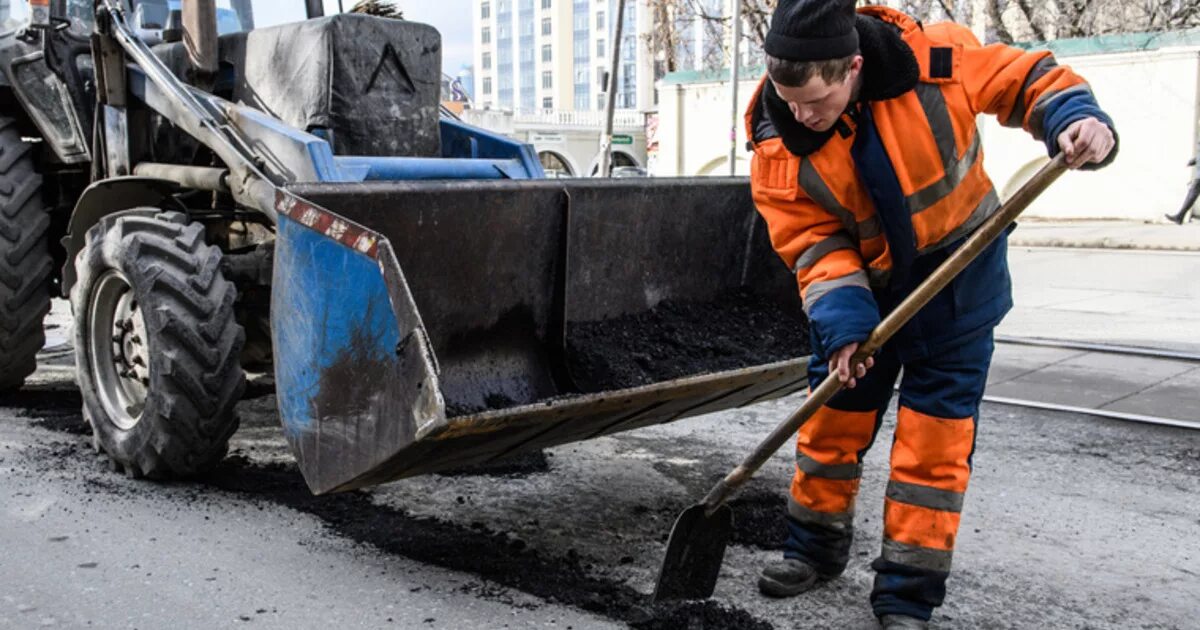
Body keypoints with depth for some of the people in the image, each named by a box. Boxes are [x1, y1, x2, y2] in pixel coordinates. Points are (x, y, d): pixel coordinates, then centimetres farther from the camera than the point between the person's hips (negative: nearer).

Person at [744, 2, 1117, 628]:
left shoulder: (937, 58, -25)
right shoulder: (777, 138, -19)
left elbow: (1028, 78, -10)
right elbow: (813, 240, -17)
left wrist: (1078, 119, -28)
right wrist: (842, 321, -29)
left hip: (958, 277, -2)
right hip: (864, 283, 2)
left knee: (934, 436, 0)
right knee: (831, 411, 10)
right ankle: (816, 546, 33)